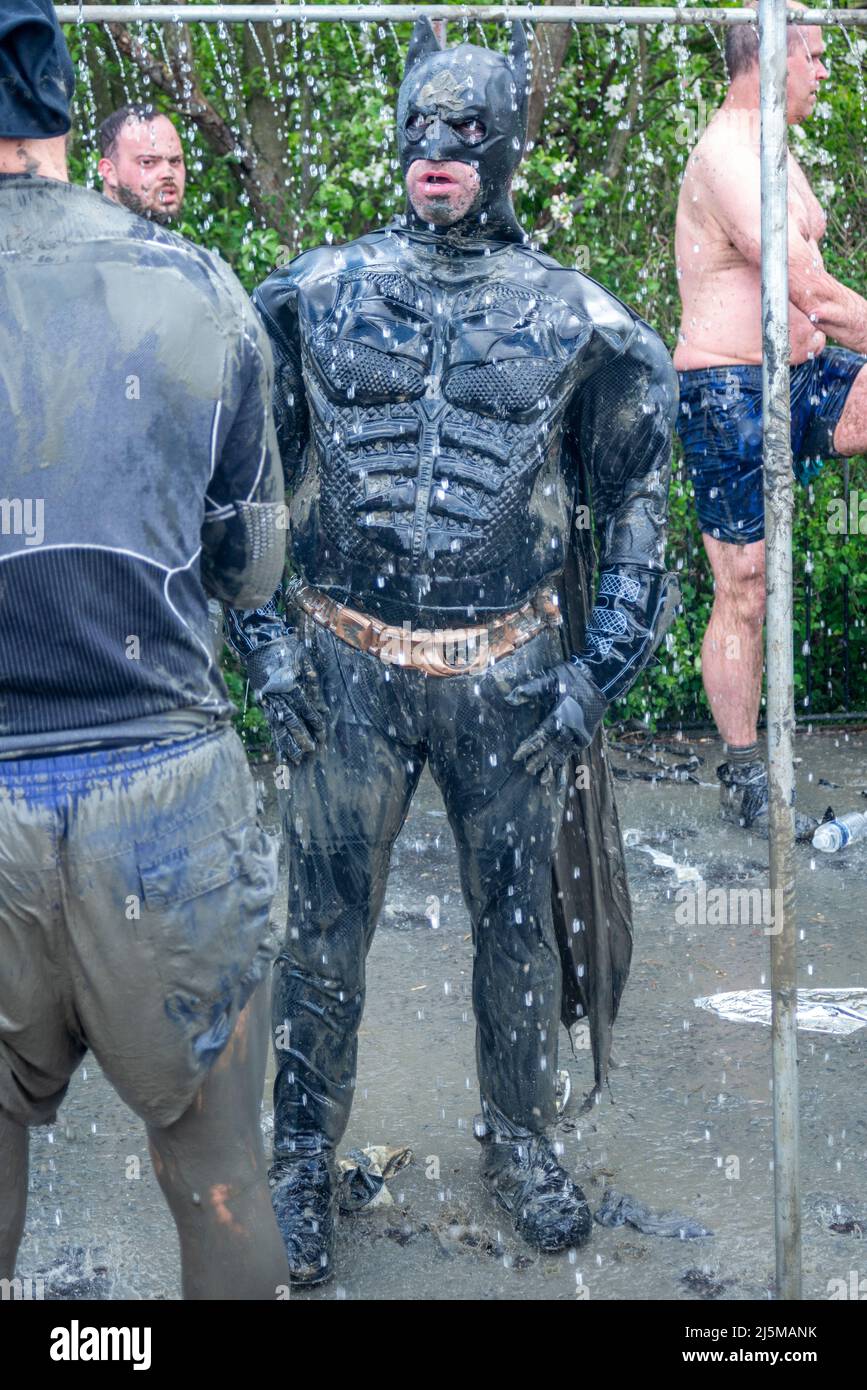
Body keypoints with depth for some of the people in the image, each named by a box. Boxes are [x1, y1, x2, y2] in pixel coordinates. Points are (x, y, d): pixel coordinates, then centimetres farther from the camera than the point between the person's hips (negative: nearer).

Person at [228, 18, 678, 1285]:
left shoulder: (577, 322, -1)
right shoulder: (314, 296, 1)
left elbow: (639, 497, 6)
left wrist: (599, 667, -1)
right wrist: (264, 639, -1)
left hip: (512, 676, 0)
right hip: (344, 669, 0)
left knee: (521, 921, 11)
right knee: (324, 925, 6)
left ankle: (521, 1143, 32)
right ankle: (303, 1162, 23)